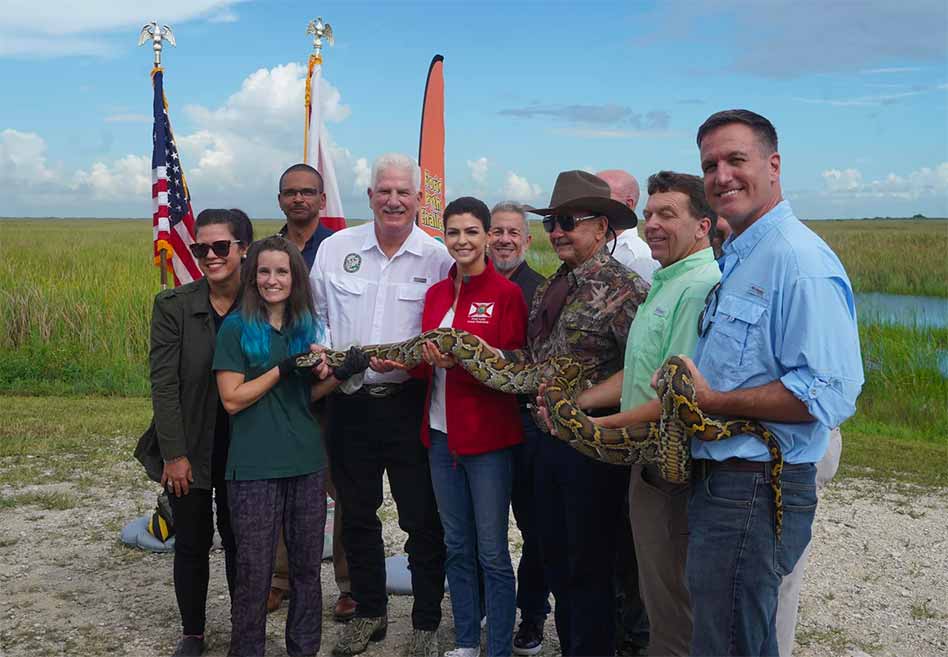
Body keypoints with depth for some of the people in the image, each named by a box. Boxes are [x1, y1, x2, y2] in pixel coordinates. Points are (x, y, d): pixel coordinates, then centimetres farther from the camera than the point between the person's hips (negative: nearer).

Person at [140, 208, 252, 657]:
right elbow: (163, 383, -12)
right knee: (192, 543, 10)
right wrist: (174, 454, -14)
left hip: (242, 449, 1)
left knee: (239, 540, 12)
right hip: (190, 449, -1)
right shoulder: (173, 306, -10)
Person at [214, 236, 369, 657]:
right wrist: (283, 369, -15)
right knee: (254, 571, 3)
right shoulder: (237, 328, -6)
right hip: (255, 468, -4)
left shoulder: (307, 327, 9)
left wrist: (341, 374, -4)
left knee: (307, 565, 11)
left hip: (307, 463, 5)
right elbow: (232, 399, -10)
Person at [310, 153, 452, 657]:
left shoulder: (438, 257, -4)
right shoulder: (335, 248, 4)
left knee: (422, 519, 4)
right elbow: (316, 314, 11)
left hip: (409, 402, -3)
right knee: (356, 515, 16)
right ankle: (369, 613, 34)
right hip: (348, 402, 3)